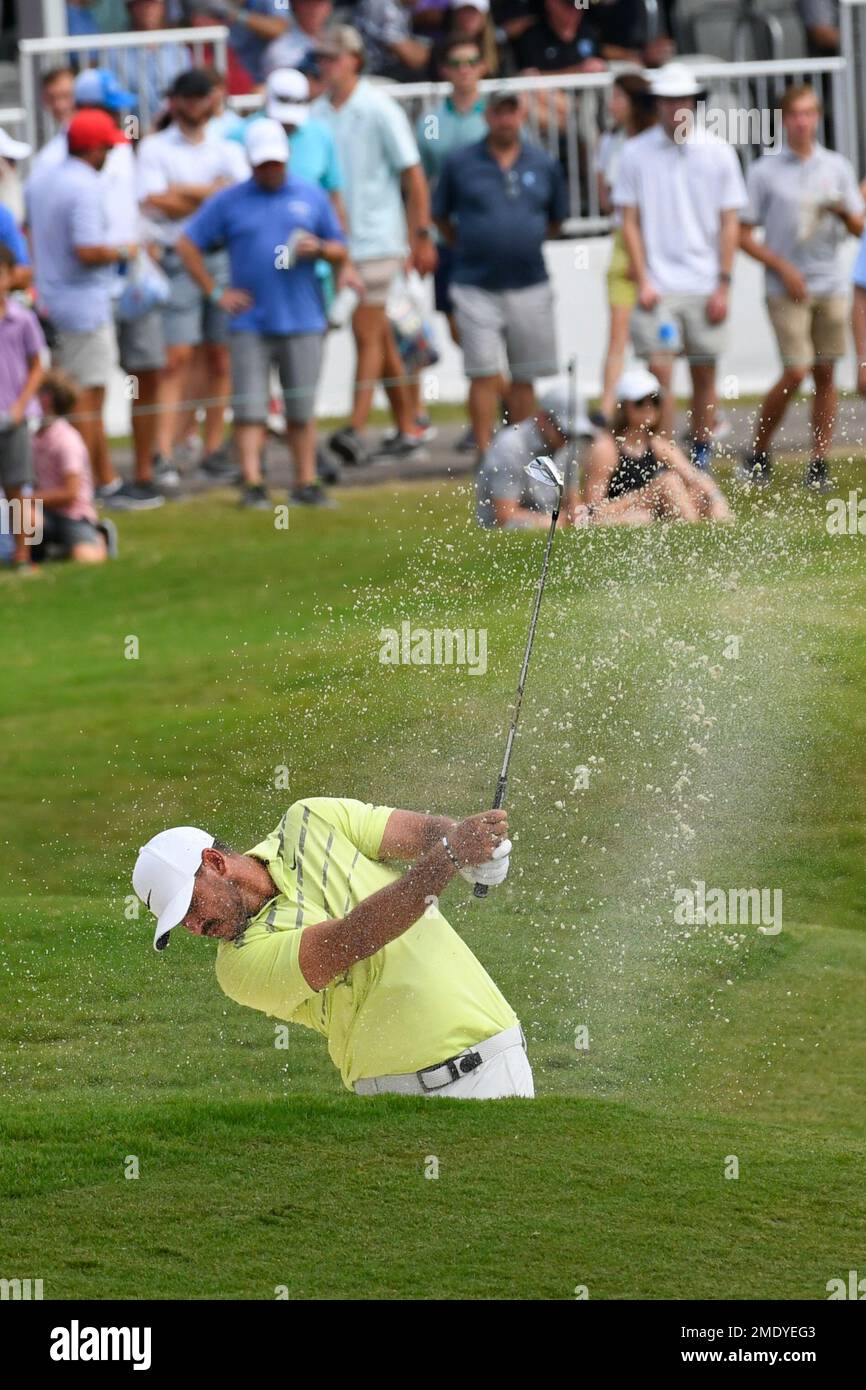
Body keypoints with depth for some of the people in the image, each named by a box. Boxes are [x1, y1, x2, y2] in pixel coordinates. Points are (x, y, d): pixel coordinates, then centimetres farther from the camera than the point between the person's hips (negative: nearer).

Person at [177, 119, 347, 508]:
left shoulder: (311, 198, 10)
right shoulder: (228, 202, 5)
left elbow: (340, 251, 14)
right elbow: (187, 246, 5)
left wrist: (319, 249, -9)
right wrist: (216, 293, -1)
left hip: (303, 322, 1)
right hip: (250, 325, -1)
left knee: (301, 409, 5)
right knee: (249, 409, -7)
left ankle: (306, 482, 11)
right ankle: (253, 484, -8)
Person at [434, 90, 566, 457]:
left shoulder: (543, 165, 6)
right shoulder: (460, 164, 1)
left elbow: (556, 219, 18)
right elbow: (441, 216, 10)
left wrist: (526, 244, 10)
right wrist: (468, 248, 6)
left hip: (529, 286, 2)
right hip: (476, 287, -2)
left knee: (524, 378, 7)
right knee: (484, 375, -7)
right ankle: (486, 454, -4)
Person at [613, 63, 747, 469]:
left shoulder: (718, 153, 3)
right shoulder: (636, 153, 1)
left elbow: (729, 223, 5)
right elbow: (629, 222, 3)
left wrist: (723, 284, -1)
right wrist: (642, 281, -5)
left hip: (705, 286, 1)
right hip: (657, 284, -1)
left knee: (704, 374, 6)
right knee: (659, 371, -9)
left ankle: (701, 454, 16)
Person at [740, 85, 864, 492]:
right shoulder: (765, 171, 1)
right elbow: (744, 235, 1)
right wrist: (782, 268, -9)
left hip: (831, 286, 3)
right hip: (788, 289, -3)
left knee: (826, 374, 1)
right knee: (795, 372, -12)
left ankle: (818, 464, 7)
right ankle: (758, 453, 4)